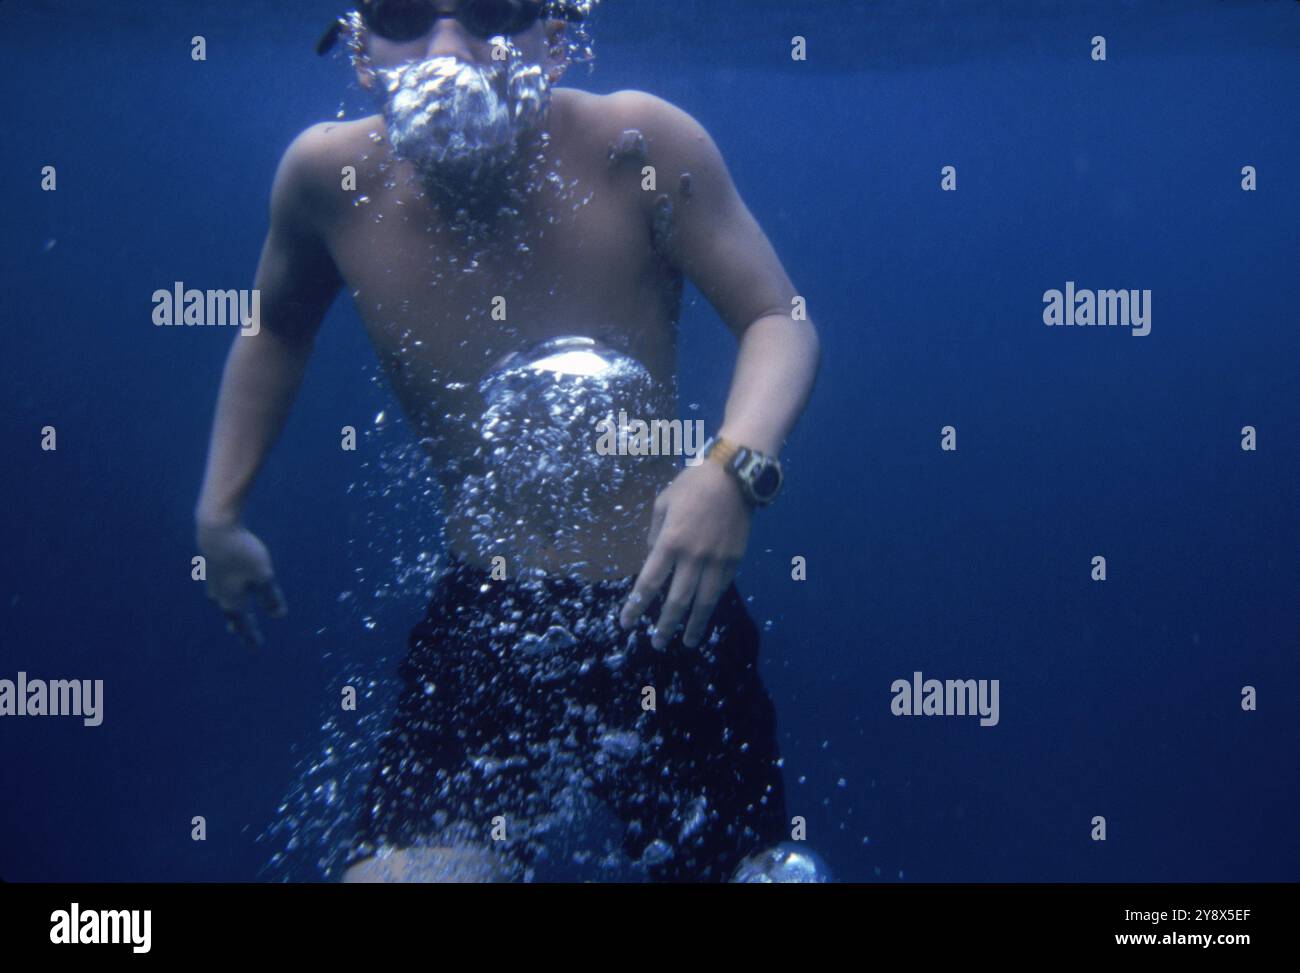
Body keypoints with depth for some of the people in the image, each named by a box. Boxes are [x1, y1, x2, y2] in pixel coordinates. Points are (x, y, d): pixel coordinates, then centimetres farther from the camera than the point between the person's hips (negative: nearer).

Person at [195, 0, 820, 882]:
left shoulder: (635, 146, -15)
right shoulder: (331, 177, -7)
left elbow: (781, 322, -13)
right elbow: (276, 329, 14)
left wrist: (733, 466, -33)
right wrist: (220, 513, 12)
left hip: (666, 612, -1)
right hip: (483, 621, 1)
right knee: (397, 866, -14)